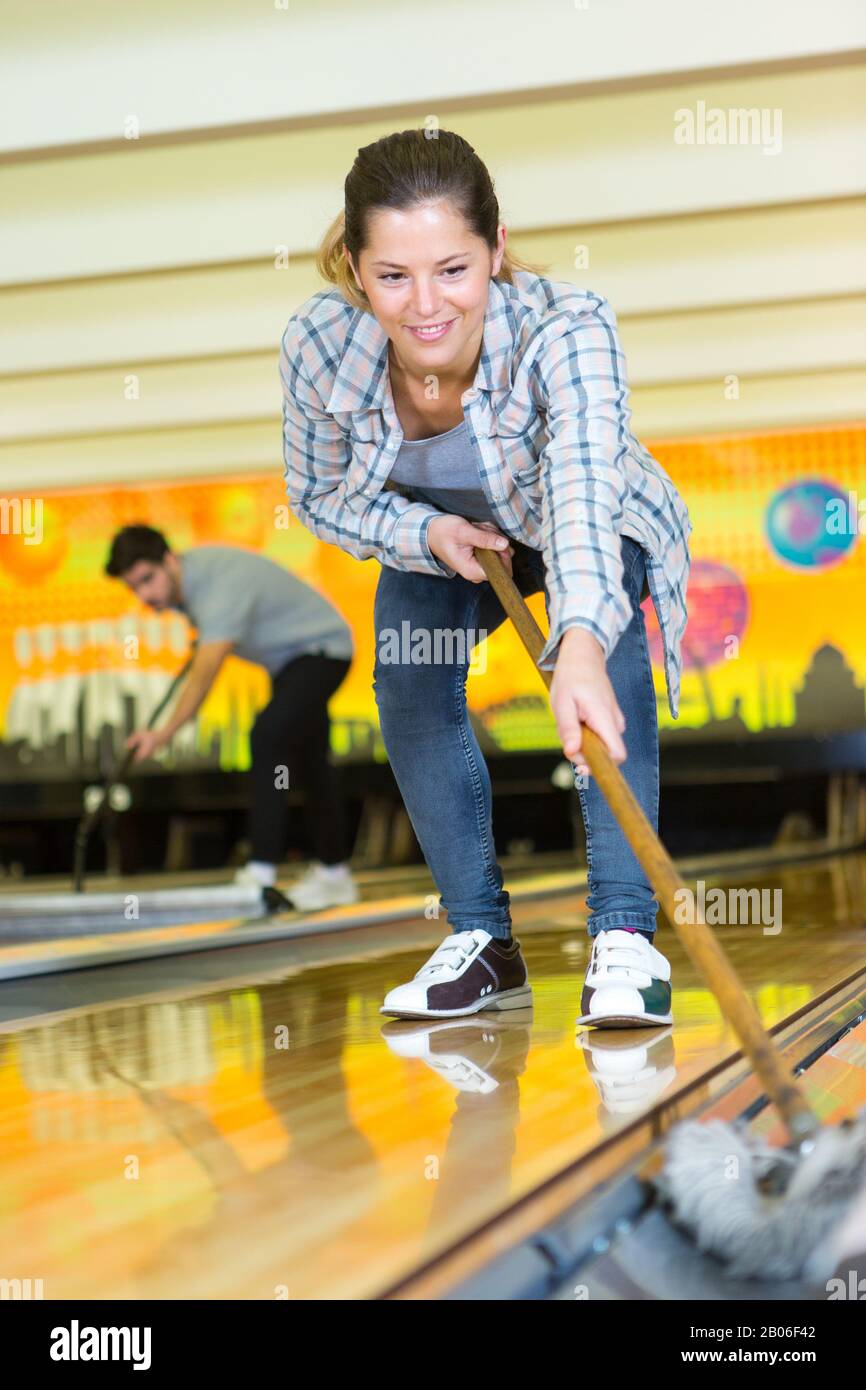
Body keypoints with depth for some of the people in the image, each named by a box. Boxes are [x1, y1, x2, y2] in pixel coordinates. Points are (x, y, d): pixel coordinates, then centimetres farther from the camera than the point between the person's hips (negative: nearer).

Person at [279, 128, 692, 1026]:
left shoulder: (565, 328, -42)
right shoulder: (319, 343, -31)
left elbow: (583, 482, -59)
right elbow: (320, 496, -12)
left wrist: (580, 644, -76)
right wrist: (427, 532, -29)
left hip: (592, 534, -3)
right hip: (434, 530, 3)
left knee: (606, 651, -30)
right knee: (409, 687, -16)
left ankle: (626, 935, -26)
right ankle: (481, 942, -1)